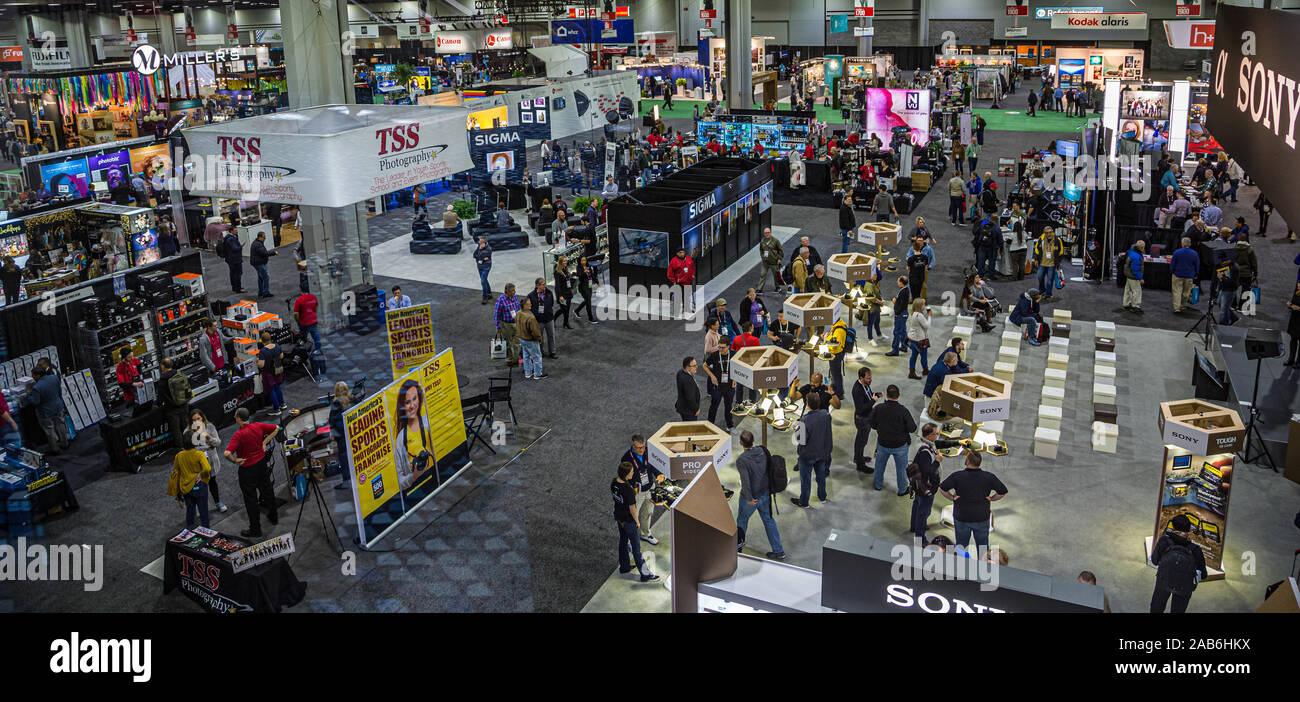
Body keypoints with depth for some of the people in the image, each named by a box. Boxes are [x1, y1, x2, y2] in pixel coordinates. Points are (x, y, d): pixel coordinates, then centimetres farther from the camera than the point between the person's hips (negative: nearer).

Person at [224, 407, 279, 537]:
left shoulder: (239, 435, -25)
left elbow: (227, 454, -36)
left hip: (247, 469, -6)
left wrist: (235, 461, -16)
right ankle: (273, 517, 41)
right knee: (267, 490, 23)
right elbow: (276, 429, 10)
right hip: (262, 463, 6)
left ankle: (255, 529, 13)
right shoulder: (258, 426, -7)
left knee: (251, 499, 5)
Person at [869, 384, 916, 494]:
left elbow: (873, 425, -7)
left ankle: (878, 484, 45)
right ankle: (902, 490, 37)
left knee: (880, 464, 27)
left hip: (883, 443, 2)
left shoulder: (878, 408, -18)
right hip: (900, 445, -2)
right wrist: (914, 423, 2)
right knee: (901, 468, 20)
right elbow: (912, 428, -19)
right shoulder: (903, 411, -25)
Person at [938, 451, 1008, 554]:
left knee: (960, 546, 14)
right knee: (983, 546, 15)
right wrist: (991, 499, 3)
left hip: (961, 518, -1)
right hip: (982, 518, 1)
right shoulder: (989, 477, -8)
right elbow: (1003, 492, -4)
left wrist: (952, 497, -5)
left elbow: (942, 488, -17)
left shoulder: (957, 476, -14)